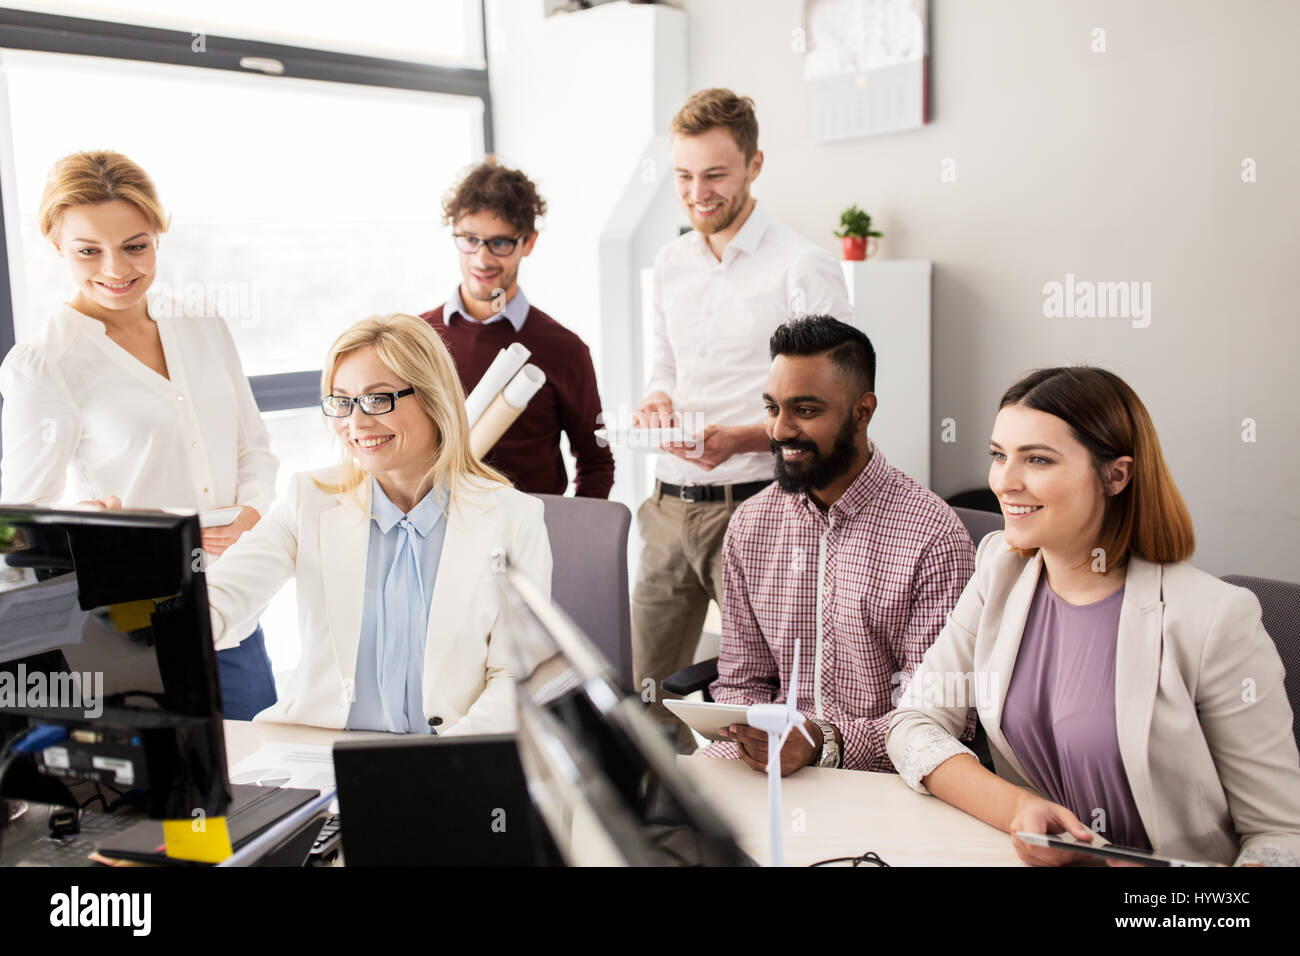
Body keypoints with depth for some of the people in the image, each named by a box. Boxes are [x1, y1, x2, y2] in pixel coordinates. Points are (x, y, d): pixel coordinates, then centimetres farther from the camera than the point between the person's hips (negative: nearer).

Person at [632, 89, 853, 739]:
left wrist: (740, 438, -24)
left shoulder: (804, 268, -8)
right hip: (670, 506, 6)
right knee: (647, 693, 13)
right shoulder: (670, 264, 12)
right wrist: (656, 400, 0)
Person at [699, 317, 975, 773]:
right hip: (768, 756, 4)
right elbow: (741, 678, 11)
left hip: (878, 768, -4)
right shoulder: (749, 525, 6)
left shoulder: (933, 535, -11)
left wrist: (826, 744, -25)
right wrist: (749, 730, -11)